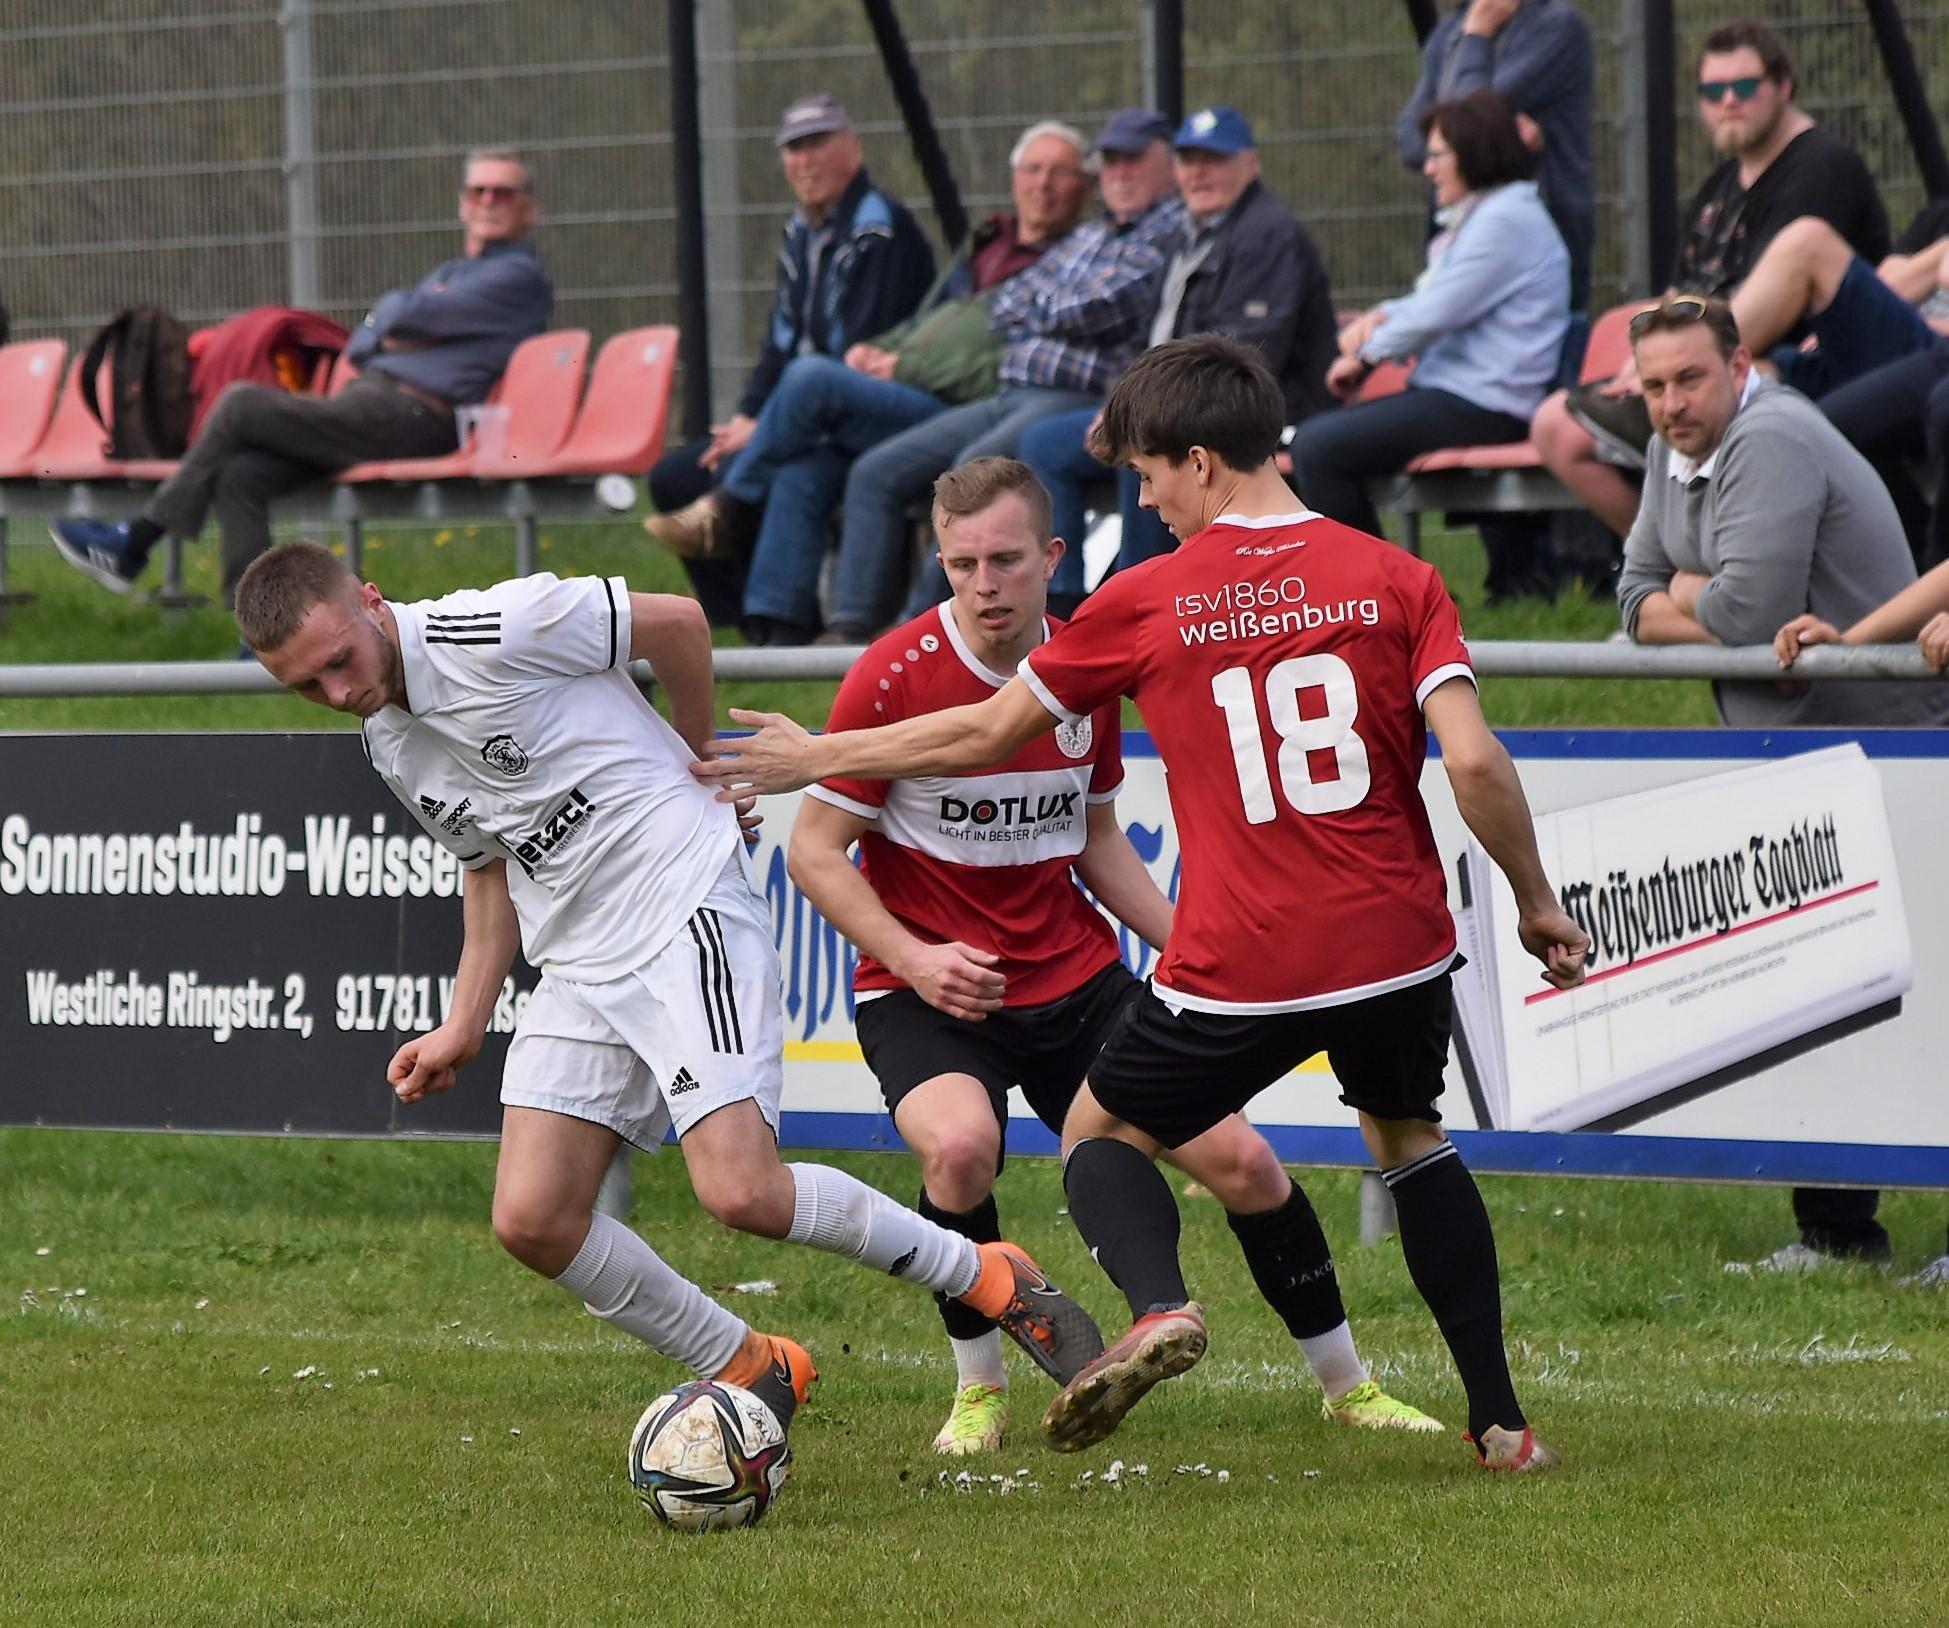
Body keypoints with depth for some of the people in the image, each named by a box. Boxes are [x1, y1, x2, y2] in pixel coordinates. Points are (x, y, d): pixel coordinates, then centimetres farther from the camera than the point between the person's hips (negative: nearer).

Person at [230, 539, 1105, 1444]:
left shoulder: (491, 633, -16)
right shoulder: (389, 746, 11)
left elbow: (678, 623, -4)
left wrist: (683, 774, 11)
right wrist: (463, 1027, 15)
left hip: (684, 916, -8)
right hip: (578, 974, 8)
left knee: (739, 1191, -21)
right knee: (531, 1220, -6)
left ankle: (988, 1278, 0)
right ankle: (749, 1371, 11)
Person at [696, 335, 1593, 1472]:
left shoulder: (1147, 602, -2)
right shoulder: (1395, 578, -1)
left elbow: (984, 735, 8)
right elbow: (1474, 761, -10)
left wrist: (816, 759, 21)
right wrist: (1537, 903, 5)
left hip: (1244, 964, -3)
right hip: (1398, 943, 3)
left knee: (1104, 1131, 18)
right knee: (1410, 1134, 28)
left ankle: (1158, 1305, -14)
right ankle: (1501, 1421, 22)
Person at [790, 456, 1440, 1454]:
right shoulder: (895, 676, -15)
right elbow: (816, 850, -10)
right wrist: (915, 959, -23)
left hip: (1074, 977, 4)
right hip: (929, 992, -4)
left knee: (1241, 1162, -3)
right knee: (961, 1145, -35)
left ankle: (1347, 1386, 19)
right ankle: (978, 1389, -10)